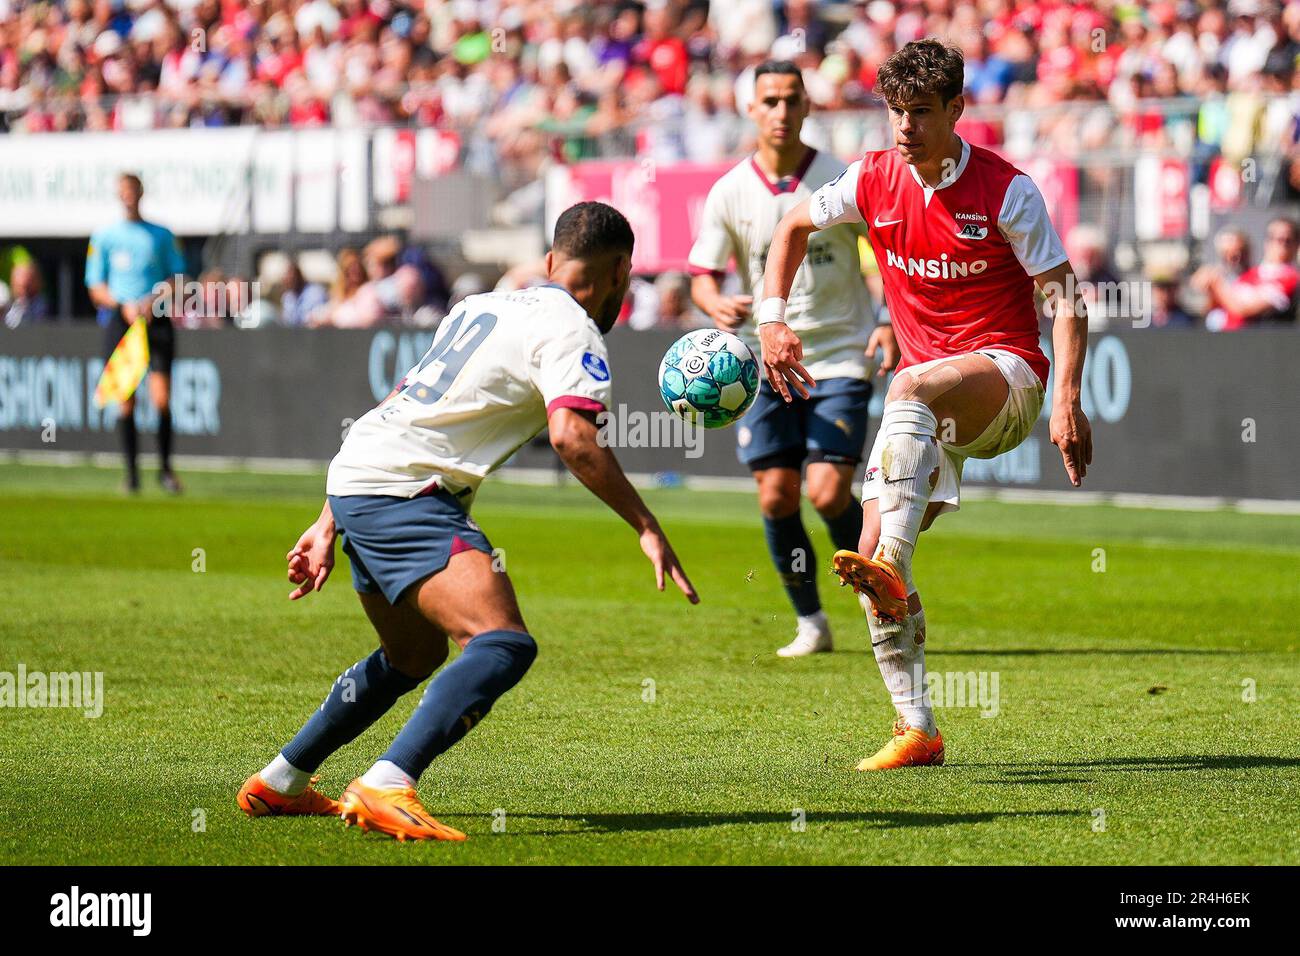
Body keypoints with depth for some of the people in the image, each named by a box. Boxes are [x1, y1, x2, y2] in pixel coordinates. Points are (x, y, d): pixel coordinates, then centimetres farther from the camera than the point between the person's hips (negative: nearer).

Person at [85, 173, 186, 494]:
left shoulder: (162, 235, 10)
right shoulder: (104, 236, 9)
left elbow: (176, 278, 9)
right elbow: (96, 288, 8)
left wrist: (153, 301, -9)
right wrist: (123, 306, -9)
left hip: (157, 319, 0)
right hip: (120, 320, 0)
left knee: (162, 399, -9)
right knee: (126, 401, -3)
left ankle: (165, 467, 4)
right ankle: (131, 471, 4)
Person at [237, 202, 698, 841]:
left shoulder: (483, 306, 24)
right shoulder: (573, 330, -3)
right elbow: (572, 436, -21)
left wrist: (329, 526, 30)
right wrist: (647, 529, -16)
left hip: (354, 478, 10)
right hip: (405, 495, -10)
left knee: (415, 656, 29)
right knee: (504, 645, -23)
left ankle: (276, 785, 37)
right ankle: (386, 789, -37)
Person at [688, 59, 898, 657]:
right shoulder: (730, 192, -2)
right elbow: (703, 275, 2)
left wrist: (891, 325, -13)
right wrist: (718, 305, -21)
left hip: (840, 357, -3)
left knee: (829, 494, -13)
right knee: (776, 496, -1)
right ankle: (810, 622, 16)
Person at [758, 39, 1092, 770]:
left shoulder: (1005, 190, -10)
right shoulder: (875, 181, 3)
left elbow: (1065, 294, -10)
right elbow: (795, 227, 21)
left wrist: (1068, 401, -20)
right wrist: (772, 321, 8)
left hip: (1004, 374, -6)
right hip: (929, 394, 6)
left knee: (913, 389, -39)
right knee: (875, 544, -7)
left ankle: (890, 570, -51)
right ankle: (917, 730, -2)